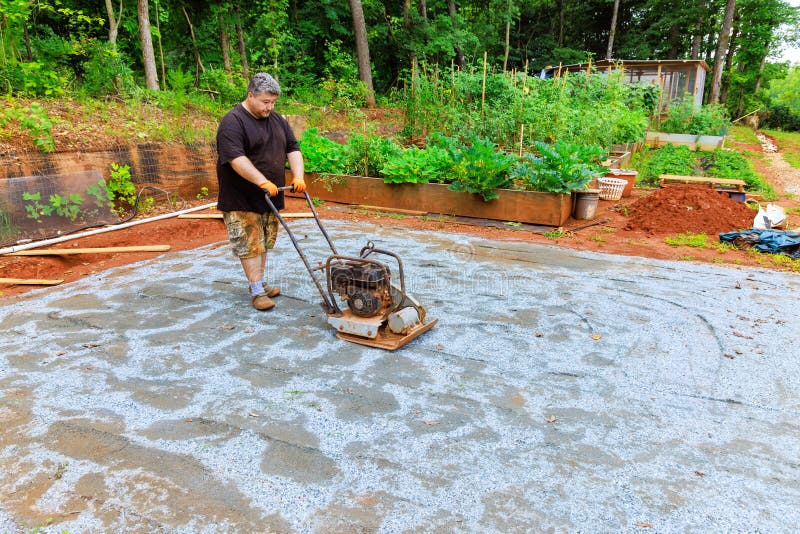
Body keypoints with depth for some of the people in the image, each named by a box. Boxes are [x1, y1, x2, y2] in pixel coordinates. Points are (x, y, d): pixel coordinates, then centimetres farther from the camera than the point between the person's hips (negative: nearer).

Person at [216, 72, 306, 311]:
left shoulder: (277, 120, 10)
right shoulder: (232, 122, -15)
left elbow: (293, 148, 7)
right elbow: (236, 158, -25)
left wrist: (298, 176, -8)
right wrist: (262, 181, -32)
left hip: (270, 197, 7)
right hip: (242, 199, -7)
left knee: (263, 243, 15)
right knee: (249, 245, -4)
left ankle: (261, 282, 26)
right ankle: (257, 291, 1)